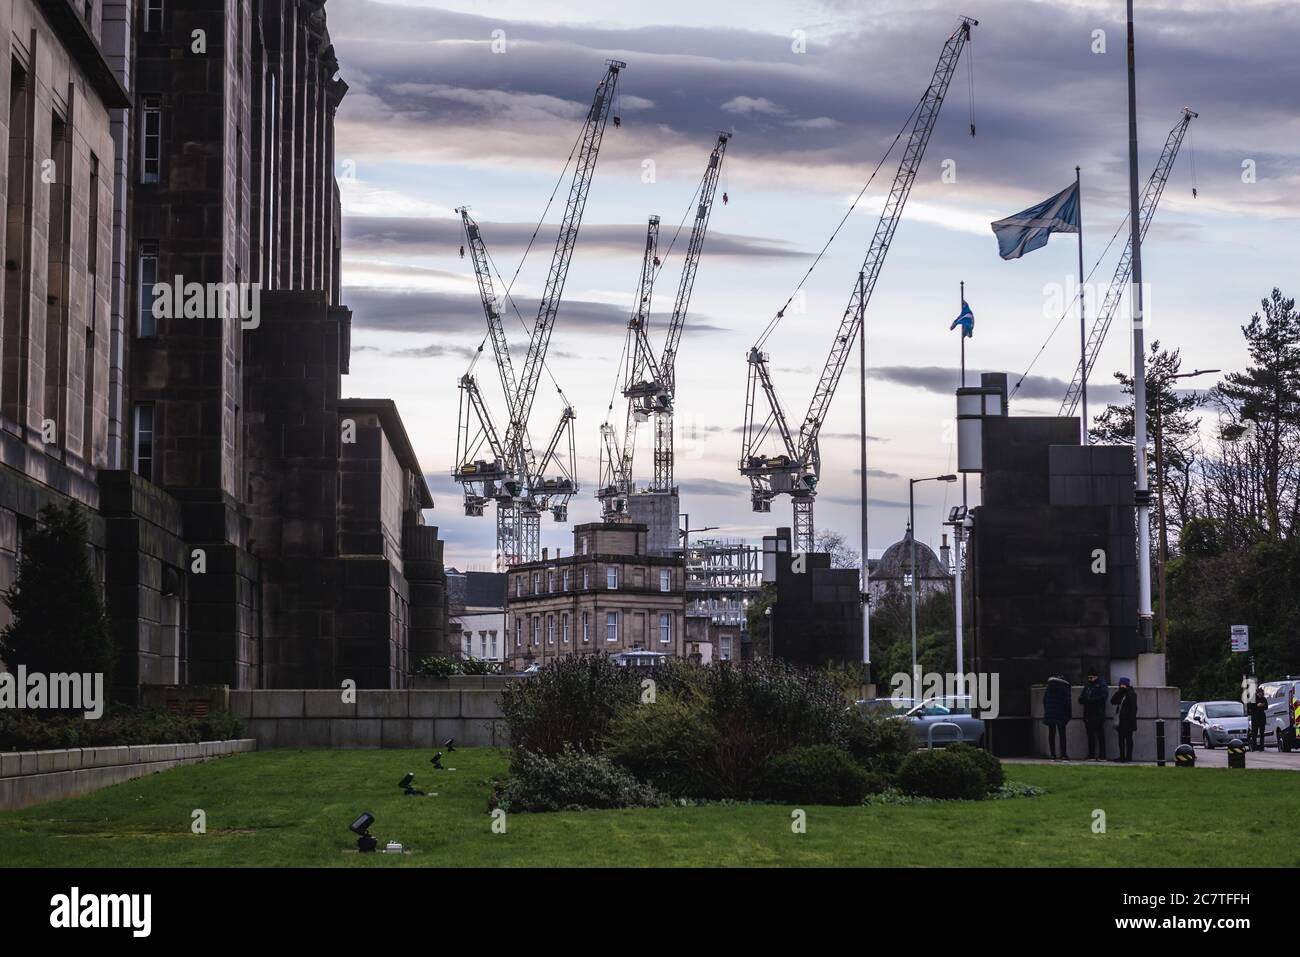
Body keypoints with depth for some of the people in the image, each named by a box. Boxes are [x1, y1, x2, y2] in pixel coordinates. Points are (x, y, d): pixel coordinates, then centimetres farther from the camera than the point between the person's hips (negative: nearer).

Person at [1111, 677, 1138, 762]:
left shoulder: (1131, 694, -8)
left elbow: (1133, 708, -13)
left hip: (1127, 722, -8)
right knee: (1121, 739, 11)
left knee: (1128, 739, -3)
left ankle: (1128, 757, -1)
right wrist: (1119, 691, -4)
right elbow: (1113, 701, 4)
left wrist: (1132, 719, -20)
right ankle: (1122, 756, 17)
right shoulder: (1120, 694, 15)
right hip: (1120, 721, 8)